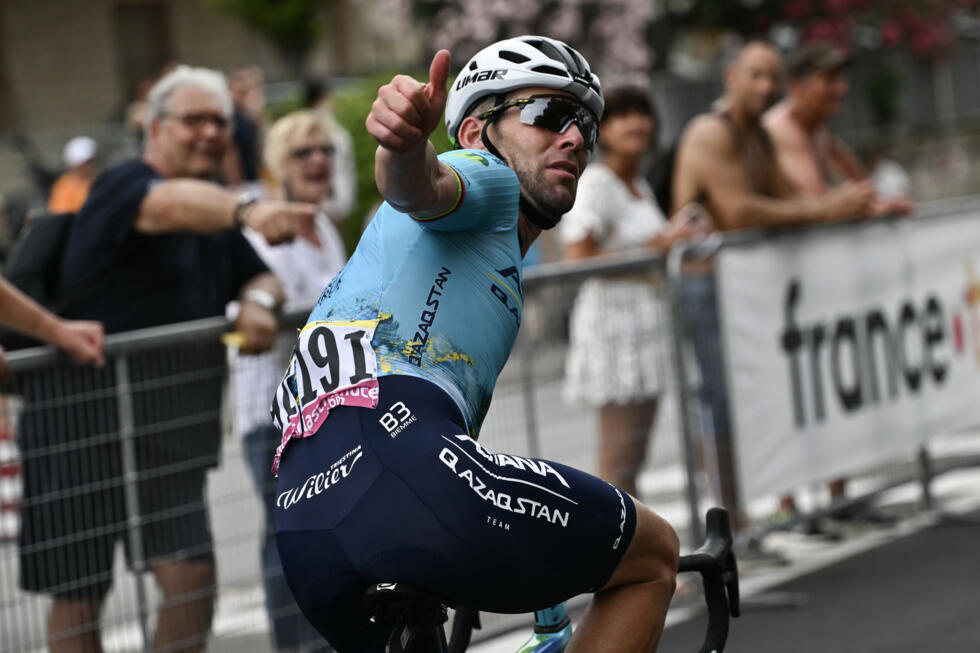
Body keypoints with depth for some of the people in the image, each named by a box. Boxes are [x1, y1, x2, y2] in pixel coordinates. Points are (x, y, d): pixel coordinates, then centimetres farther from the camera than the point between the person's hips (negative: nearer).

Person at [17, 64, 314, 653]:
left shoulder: (214, 218, 14)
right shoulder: (124, 186, -12)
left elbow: (262, 277, 18)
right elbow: (171, 204, -35)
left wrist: (260, 302, -8)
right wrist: (249, 210, -56)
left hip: (167, 428, 7)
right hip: (84, 421, -6)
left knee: (191, 572, -7)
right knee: (78, 593, 0)